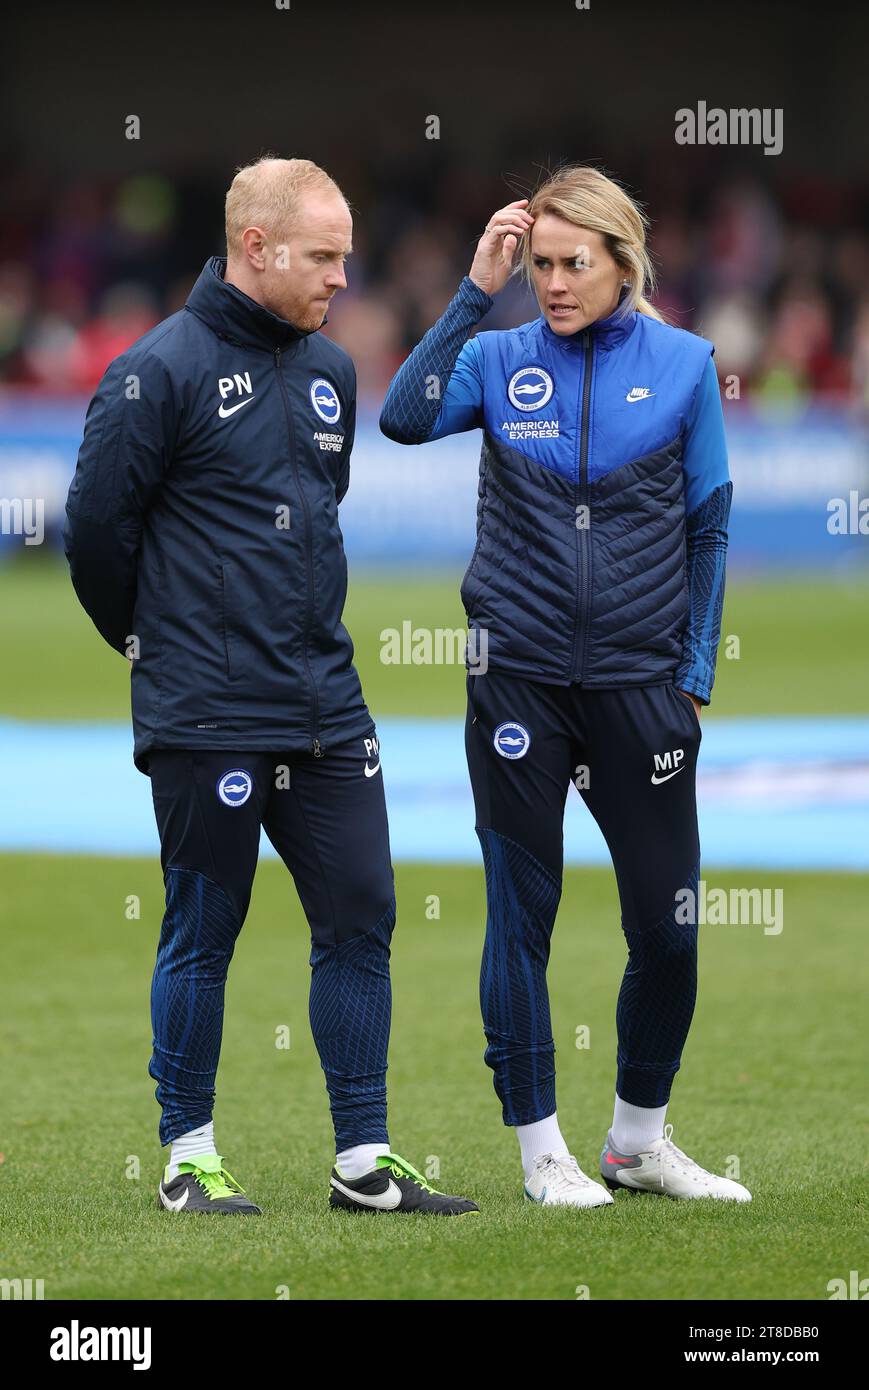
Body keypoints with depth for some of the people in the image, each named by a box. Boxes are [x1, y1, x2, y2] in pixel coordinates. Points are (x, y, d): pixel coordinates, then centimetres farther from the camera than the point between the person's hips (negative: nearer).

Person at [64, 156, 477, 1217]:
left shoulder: (329, 370, 11)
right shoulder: (161, 371, -11)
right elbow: (96, 527, -6)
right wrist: (153, 640, 6)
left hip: (326, 706, 6)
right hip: (206, 719, -6)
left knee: (359, 920, 5)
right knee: (202, 936, 3)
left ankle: (363, 1160, 12)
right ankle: (188, 1158, 14)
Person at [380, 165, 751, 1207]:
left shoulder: (682, 364, 2)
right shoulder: (500, 358, 2)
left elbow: (708, 526, 7)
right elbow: (403, 418, -17)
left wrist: (696, 670, 2)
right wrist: (477, 290, -17)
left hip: (640, 682, 1)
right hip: (520, 680, 0)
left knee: (668, 922, 2)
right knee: (521, 914, 3)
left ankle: (639, 1139, 21)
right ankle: (541, 1149, 14)